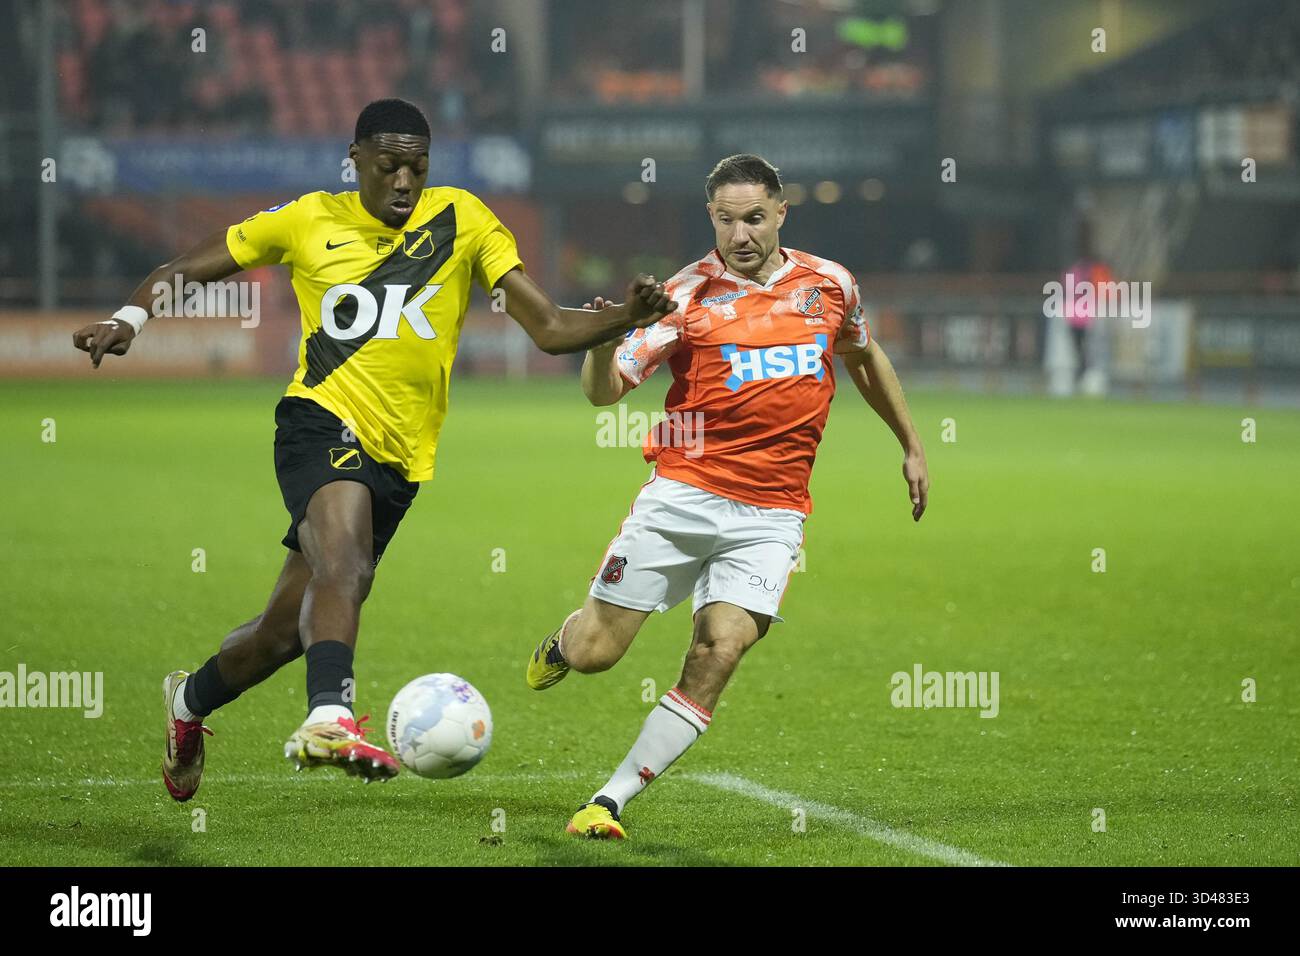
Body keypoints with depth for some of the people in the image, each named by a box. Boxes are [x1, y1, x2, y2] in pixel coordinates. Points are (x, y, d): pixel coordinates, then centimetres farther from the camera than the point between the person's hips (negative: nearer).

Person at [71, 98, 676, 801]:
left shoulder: (462, 220, 5)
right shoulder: (309, 220, 5)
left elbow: (549, 329, 1)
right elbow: (189, 269, 15)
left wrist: (626, 316, -17)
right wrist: (128, 319, -3)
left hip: (398, 458, 3)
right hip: (321, 420, -3)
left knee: (286, 631, 10)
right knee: (346, 565, -35)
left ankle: (191, 699, 39)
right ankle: (329, 719, -52)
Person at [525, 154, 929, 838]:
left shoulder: (829, 284, 8)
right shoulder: (688, 293, -1)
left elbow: (866, 359, 29)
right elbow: (604, 391, -5)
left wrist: (911, 446, 31)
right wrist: (605, 344, -27)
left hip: (771, 516, 2)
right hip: (684, 494, -1)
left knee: (719, 653, -17)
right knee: (595, 652, -4)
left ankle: (610, 801, -11)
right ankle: (561, 645, 35)